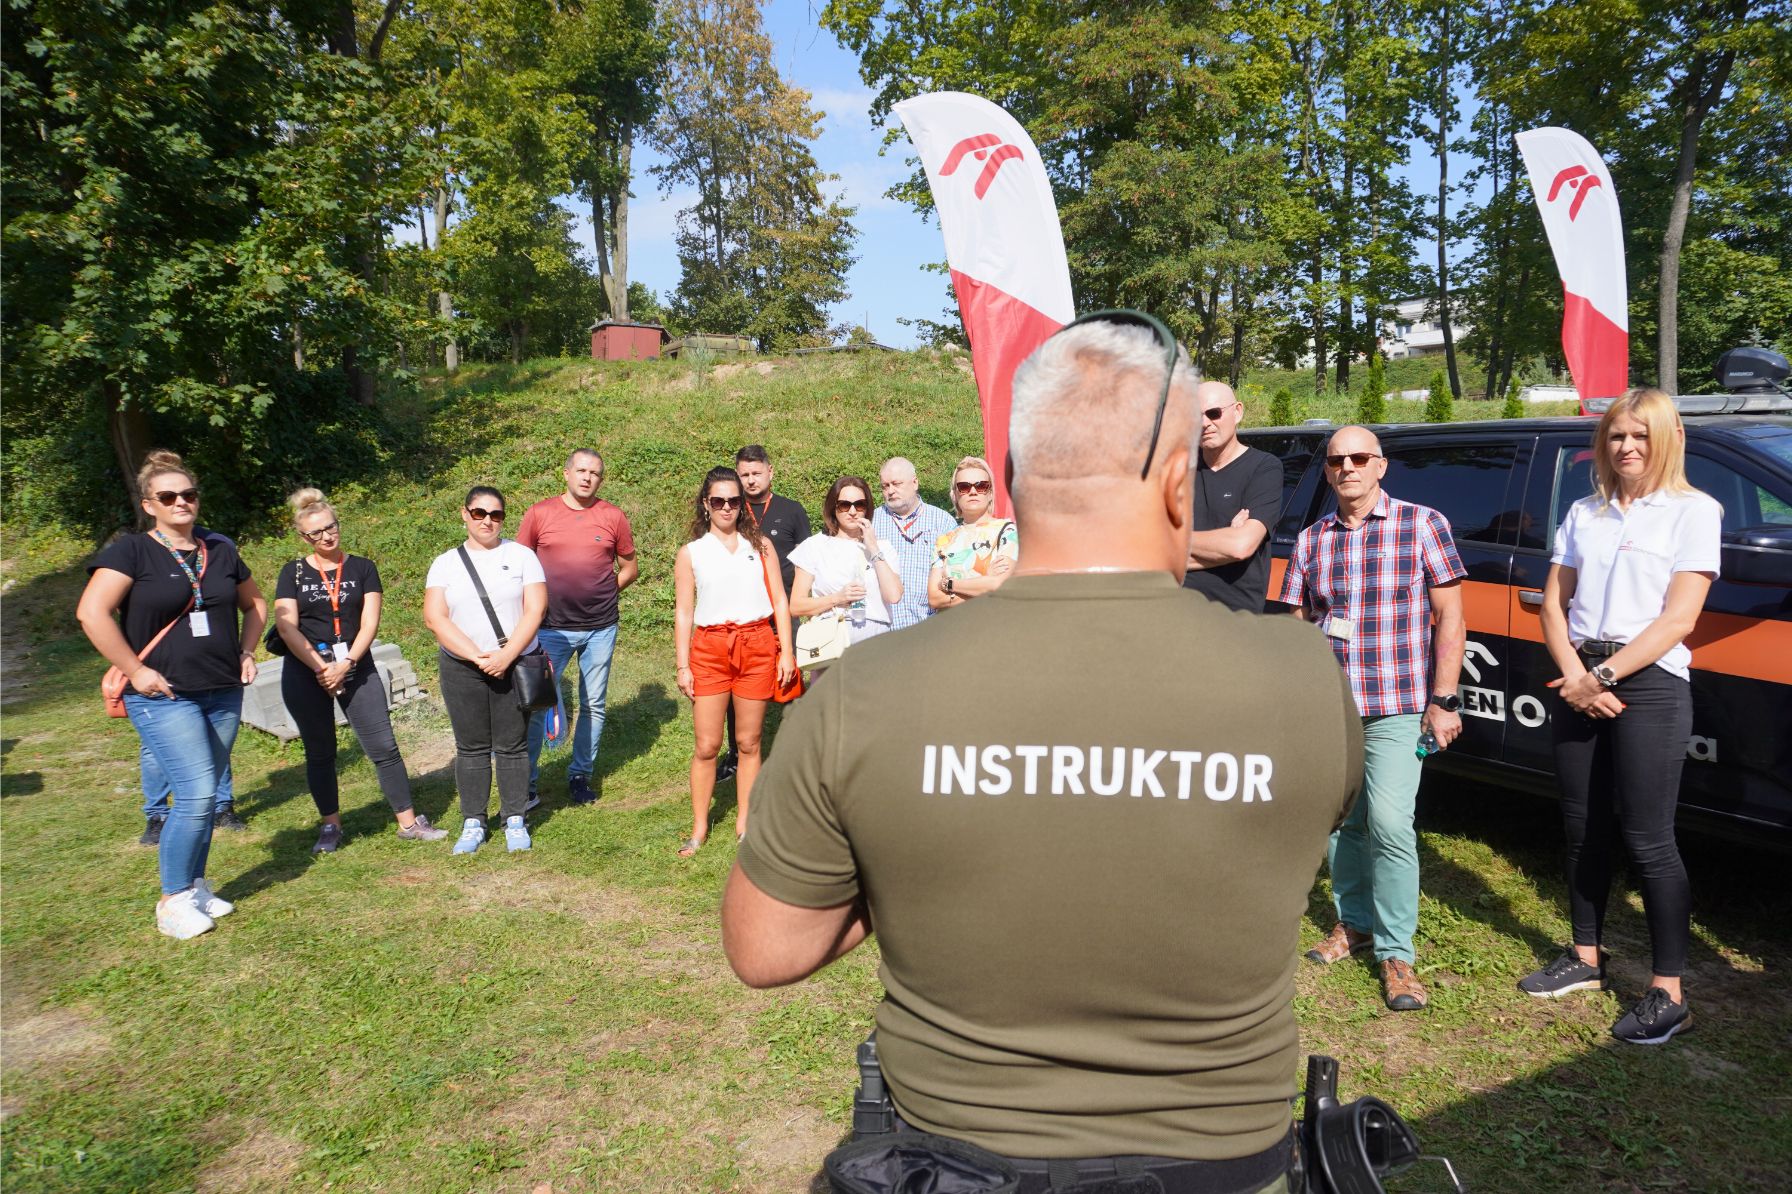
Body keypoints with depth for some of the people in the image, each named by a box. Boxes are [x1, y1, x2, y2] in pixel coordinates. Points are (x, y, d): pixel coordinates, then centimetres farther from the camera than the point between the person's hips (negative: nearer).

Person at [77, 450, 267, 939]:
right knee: (196, 795, -11)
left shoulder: (221, 550, 9)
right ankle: (173, 899, 5)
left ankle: (195, 885, 27)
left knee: (204, 797, 12)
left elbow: (254, 603, 24)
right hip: (164, 697, -5)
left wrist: (246, 651, 11)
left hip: (223, 694, 5)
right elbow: (91, 612, -17)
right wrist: (135, 672, -16)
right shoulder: (131, 551, -7)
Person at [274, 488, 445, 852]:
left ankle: (409, 822, 2)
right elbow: (286, 627, -5)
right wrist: (321, 668, -13)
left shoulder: (362, 569, 5)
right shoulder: (293, 573, 4)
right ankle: (331, 827, 21)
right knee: (320, 752, 8)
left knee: (384, 747, -4)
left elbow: (370, 624, -2)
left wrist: (346, 664, -14)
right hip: (305, 674, 0)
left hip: (356, 669, 0)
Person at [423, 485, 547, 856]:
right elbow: (434, 618, -3)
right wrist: (477, 656, -14)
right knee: (471, 748, 7)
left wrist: (506, 655, -15)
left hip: (514, 665, -1)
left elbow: (535, 609, -5)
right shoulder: (446, 563, 6)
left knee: (512, 746, 3)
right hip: (462, 668, 1)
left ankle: (515, 821, 13)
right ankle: (473, 822, 16)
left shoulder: (521, 555, 3)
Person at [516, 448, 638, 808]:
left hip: (600, 627, 1)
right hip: (551, 627, -1)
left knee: (593, 705, 10)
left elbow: (630, 567, 12)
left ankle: (580, 775, 25)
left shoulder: (613, 517, 2)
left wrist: (604, 591, 0)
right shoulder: (539, 514, 0)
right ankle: (527, 780, 12)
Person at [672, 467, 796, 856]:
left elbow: (779, 601, 8)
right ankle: (699, 827, 12)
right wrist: (682, 667, -1)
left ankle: (744, 822, 17)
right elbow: (683, 612, 5)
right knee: (707, 746, 0)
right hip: (710, 648, -1)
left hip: (758, 646, 1)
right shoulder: (690, 553, 8)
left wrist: (786, 651, 0)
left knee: (749, 743, 7)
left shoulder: (761, 546, 10)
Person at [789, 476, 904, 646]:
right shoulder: (815, 546, 12)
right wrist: (837, 598, -7)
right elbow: (796, 607, 6)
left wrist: (874, 549, 3)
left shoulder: (882, 547, 17)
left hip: (876, 640, 2)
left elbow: (894, 596, -1)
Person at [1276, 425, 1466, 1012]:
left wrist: (1443, 700, -7)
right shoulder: (1312, 539, 9)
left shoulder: (1422, 524, -1)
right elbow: (1297, 624, 14)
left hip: (1396, 707, -4)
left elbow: (1449, 617, -2)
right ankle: (1355, 920, 33)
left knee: (1389, 823, -12)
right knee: (1339, 821, 12)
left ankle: (1396, 951, 3)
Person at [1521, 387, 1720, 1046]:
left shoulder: (1694, 511, -2)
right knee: (1583, 827, 12)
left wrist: (1605, 675, -14)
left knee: (1647, 839, -4)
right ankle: (1585, 956, 27)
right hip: (1579, 682, 5)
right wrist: (1575, 676, -6)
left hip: (1650, 685, -5)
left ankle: (1668, 993, 6)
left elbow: (1678, 620, -10)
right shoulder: (1584, 513, 13)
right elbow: (1554, 604, 8)